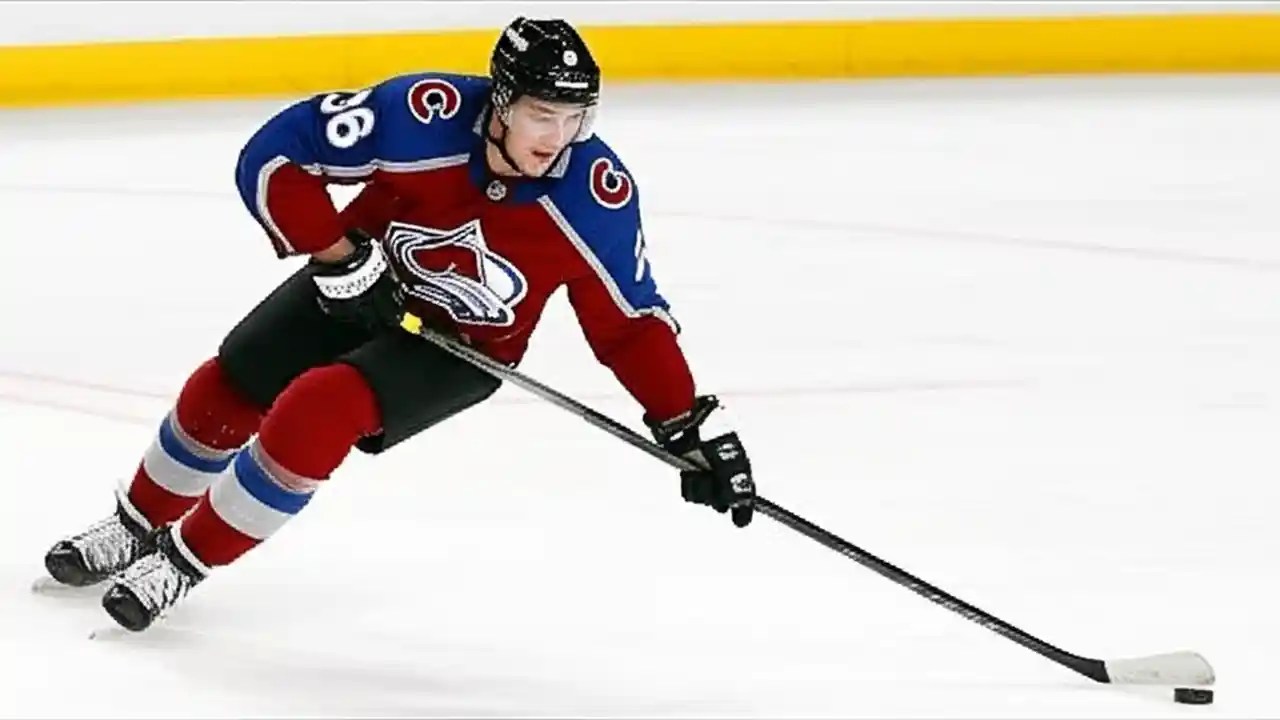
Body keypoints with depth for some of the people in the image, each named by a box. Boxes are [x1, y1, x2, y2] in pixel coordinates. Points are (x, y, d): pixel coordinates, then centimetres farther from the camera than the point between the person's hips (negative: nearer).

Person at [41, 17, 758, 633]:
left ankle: (187, 559, -3)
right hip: (362, 284, 2)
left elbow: (632, 321, -14)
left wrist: (693, 424, -19)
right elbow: (274, 156, -24)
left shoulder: (597, 196, -28)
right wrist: (340, 258, -25)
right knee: (227, 393, 6)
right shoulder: (424, 115, -32)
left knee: (319, 409, -23)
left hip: (466, 347, -2)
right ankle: (141, 524, 38)